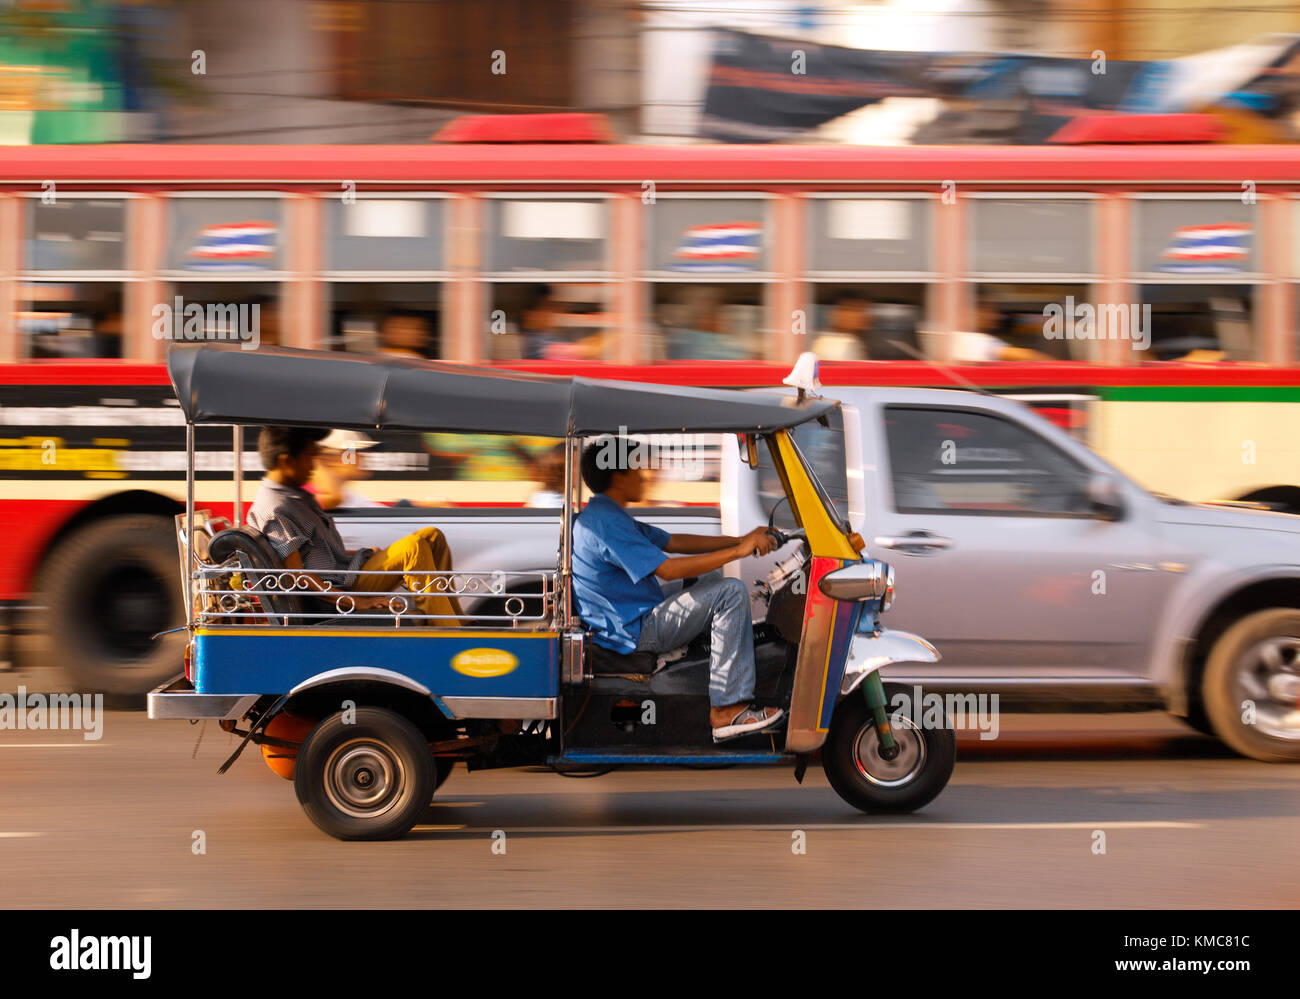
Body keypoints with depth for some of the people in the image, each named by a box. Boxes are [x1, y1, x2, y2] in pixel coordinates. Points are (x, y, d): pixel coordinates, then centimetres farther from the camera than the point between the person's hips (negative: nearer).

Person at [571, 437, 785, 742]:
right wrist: (739, 551, -22)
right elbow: (668, 569, -26)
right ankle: (725, 710, -21)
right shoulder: (605, 523, -20)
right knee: (731, 592, -18)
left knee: (713, 578, 23)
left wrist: (740, 540, 7)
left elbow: (674, 542, 16)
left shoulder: (607, 516, 16)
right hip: (635, 633, -11)